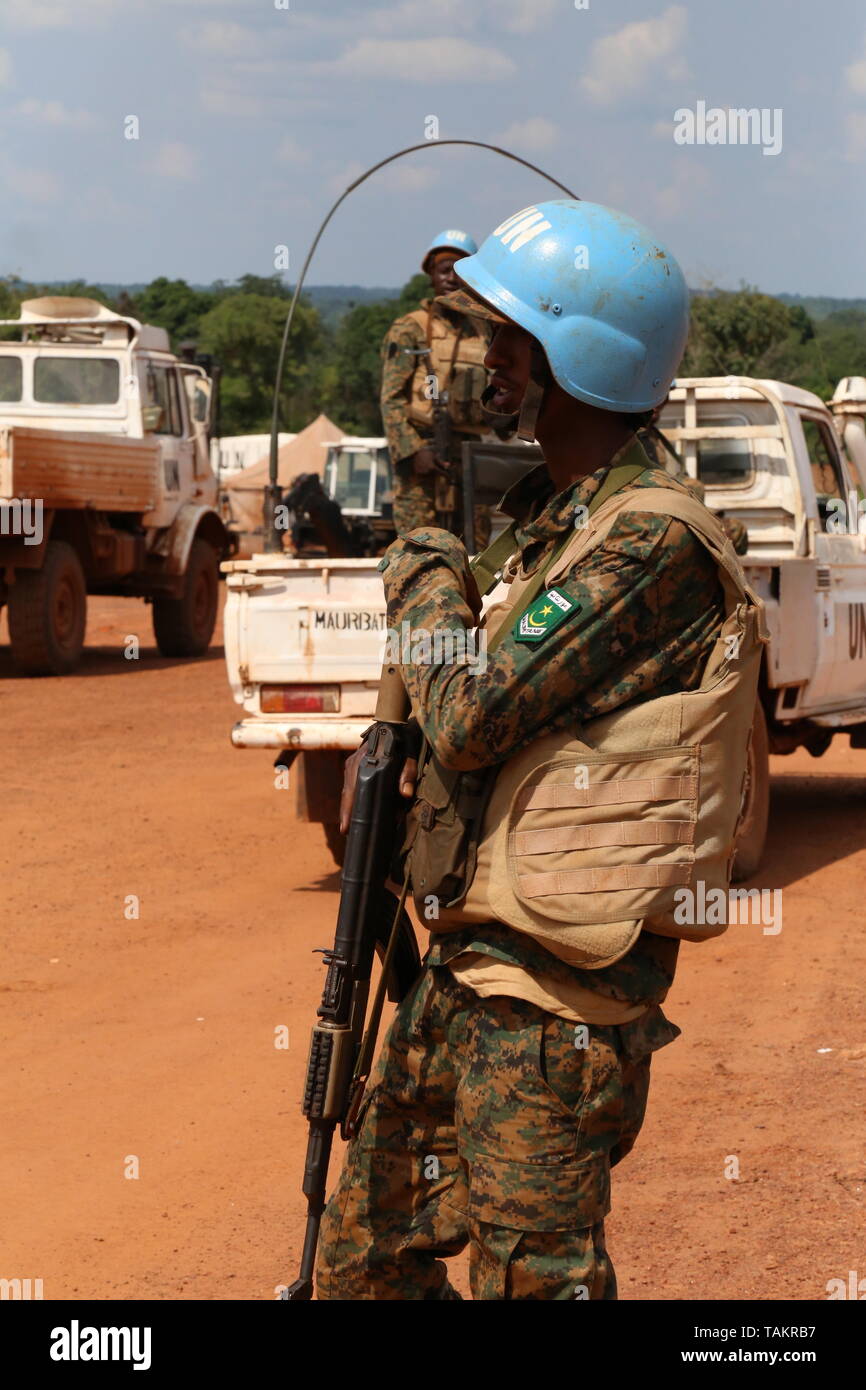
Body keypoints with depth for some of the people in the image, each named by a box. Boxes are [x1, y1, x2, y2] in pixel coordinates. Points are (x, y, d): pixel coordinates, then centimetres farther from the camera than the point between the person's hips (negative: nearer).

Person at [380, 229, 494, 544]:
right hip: (423, 456, -5)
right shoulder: (409, 330, 1)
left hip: (471, 456, 5)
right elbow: (391, 400, -7)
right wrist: (413, 453, -16)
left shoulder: (482, 331, 17)